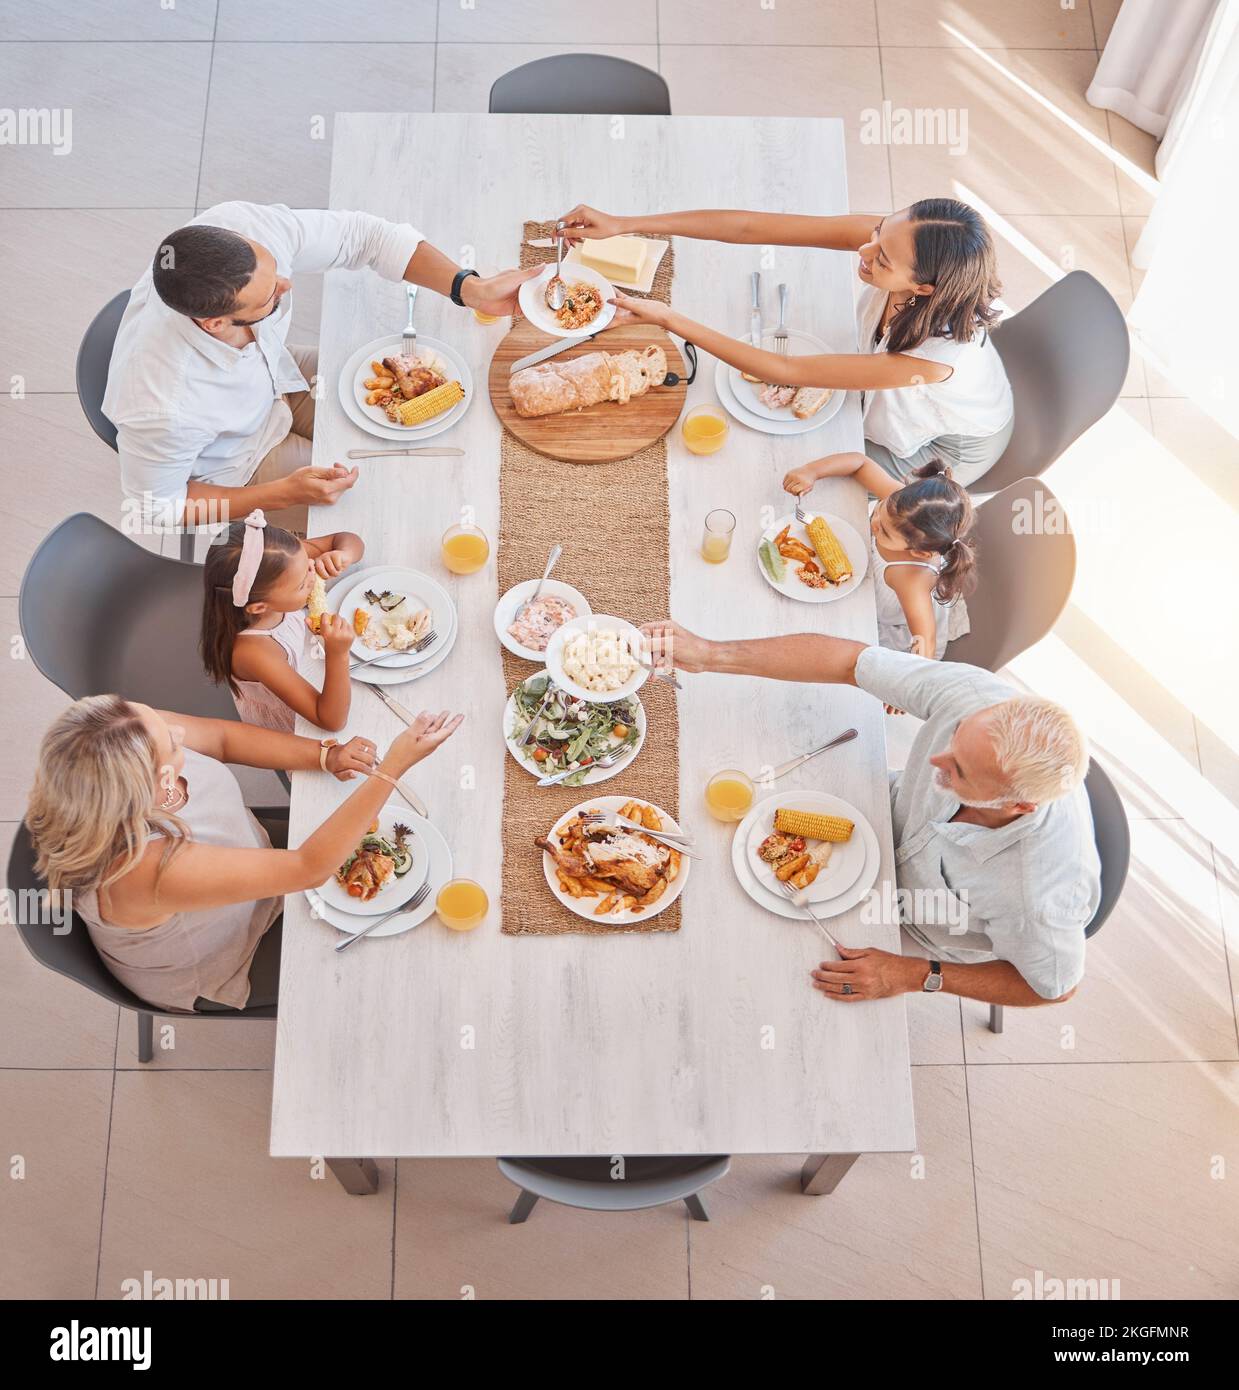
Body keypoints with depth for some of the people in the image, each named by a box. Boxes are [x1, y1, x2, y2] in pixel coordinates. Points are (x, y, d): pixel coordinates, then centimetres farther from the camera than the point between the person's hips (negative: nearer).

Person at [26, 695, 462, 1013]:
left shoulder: (126, 749, -28)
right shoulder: (147, 869, -46)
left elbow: (223, 735, -11)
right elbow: (310, 868, -42)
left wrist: (326, 755, -25)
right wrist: (394, 766, -44)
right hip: (209, 978, -6)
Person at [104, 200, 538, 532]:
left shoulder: (240, 228, -34)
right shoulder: (161, 409, -43)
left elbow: (360, 234, -21)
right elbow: (156, 510, -24)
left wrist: (472, 288, -31)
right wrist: (284, 493, -30)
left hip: (275, 374, 5)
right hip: (235, 467, -5)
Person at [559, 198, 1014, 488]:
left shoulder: (935, 355, -47)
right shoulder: (890, 238, -32)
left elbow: (788, 371, -42)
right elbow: (752, 227, -33)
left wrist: (668, 319, -43)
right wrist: (625, 223, -36)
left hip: (952, 444, -4)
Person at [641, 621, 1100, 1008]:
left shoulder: (1043, 898, -44)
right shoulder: (974, 696, -37)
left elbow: (1055, 986, -22)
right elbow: (848, 660, -29)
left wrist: (915, 976, -23)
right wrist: (709, 654, -33)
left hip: (921, 932, -4)